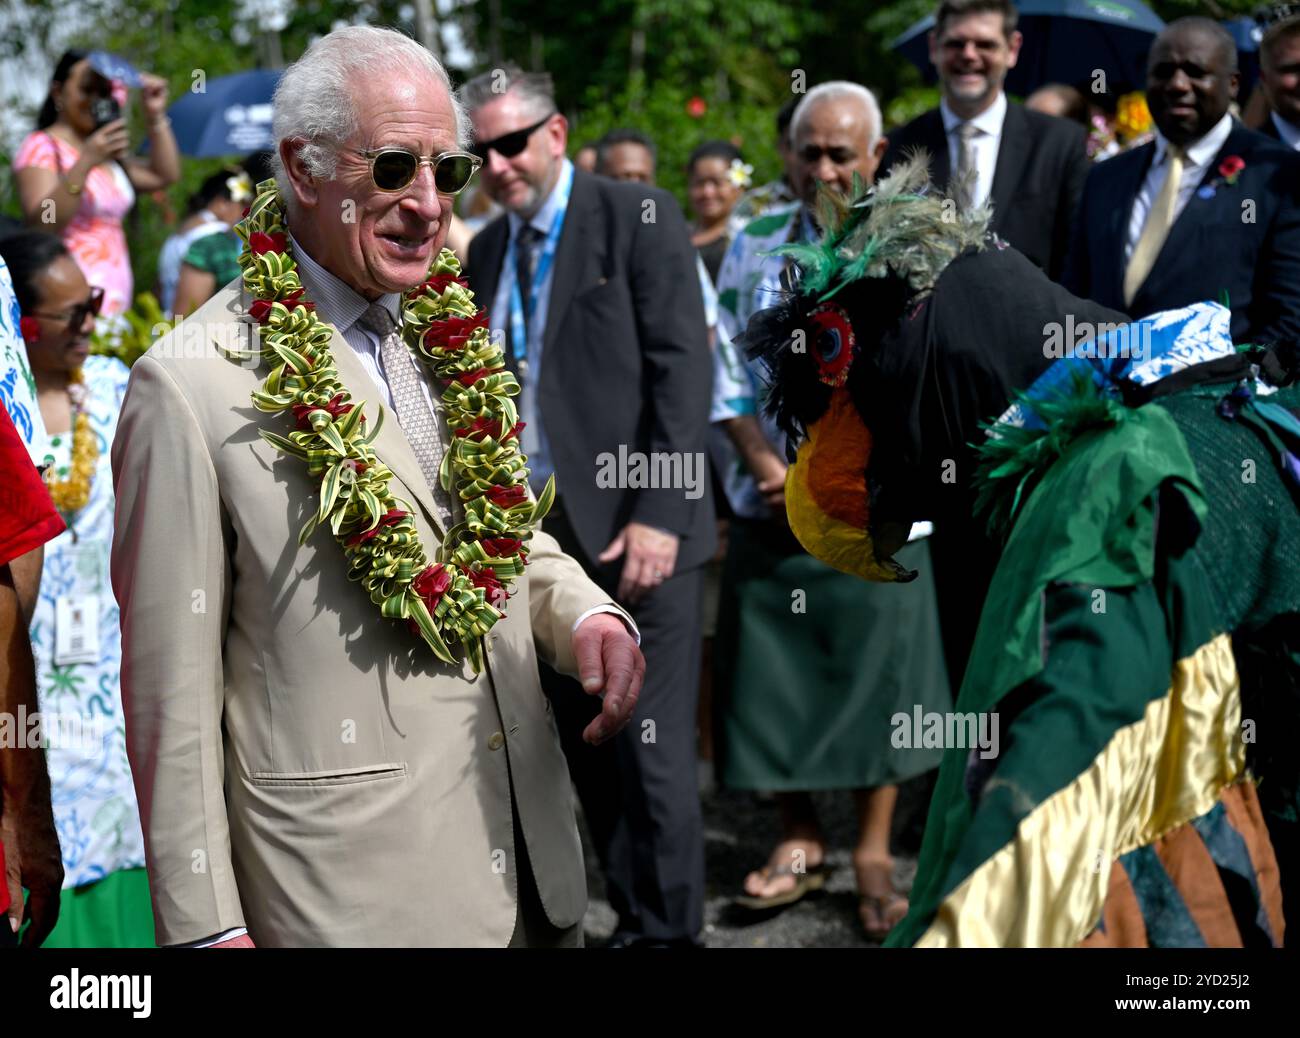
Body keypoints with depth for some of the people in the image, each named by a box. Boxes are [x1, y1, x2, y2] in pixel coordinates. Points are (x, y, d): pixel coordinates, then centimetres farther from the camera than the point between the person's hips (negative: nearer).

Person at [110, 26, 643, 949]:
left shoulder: (453, 337, 6)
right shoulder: (191, 385, -14)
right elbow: (173, 684, -12)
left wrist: (585, 613, -3)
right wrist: (206, 925, -11)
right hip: (350, 888, -6)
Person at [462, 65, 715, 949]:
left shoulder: (640, 218, -4)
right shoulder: (487, 252, 14)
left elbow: (682, 373, -11)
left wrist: (658, 515, -17)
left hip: (631, 528, -6)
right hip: (535, 532, 6)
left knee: (649, 747, -4)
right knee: (585, 745, 9)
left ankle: (670, 930, 8)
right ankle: (632, 917, 19)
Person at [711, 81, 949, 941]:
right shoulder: (754, 246, 6)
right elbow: (728, 375, 4)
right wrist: (770, 471, -9)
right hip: (772, 507, 2)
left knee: (875, 670, 2)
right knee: (774, 669, 5)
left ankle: (874, 851, 14)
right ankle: (800, 838, 18)